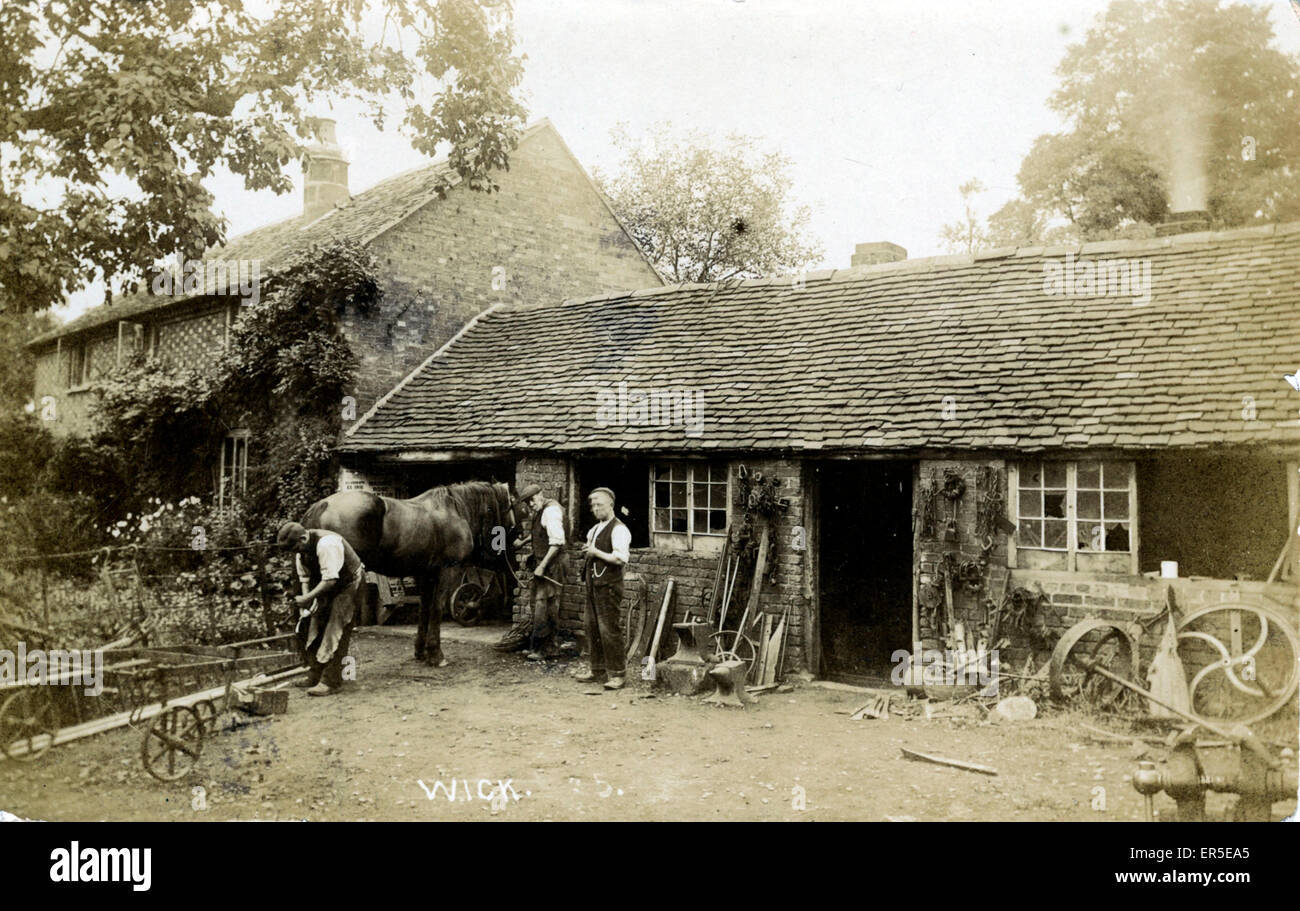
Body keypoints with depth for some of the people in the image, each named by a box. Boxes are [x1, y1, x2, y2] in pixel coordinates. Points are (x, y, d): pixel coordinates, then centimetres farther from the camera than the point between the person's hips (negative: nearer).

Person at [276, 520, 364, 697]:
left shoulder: (326, 543, -32)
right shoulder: (301, 549, -4)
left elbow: (330, 580, -33)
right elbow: (305, 577, 2)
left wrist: (308, 598, -32)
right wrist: (305, 598, -13)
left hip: (348, 584, -9)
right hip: (325, 588, 9)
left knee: (335, 633, -12)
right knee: (313, 628, 8)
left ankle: (330, 682, -10)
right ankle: (315, 676, 18)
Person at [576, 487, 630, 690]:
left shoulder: (618, 529, -12)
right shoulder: (594, 529, 17)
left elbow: (622, 558, -23)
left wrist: (596, 552, -17)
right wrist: (588, 552, 9)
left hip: (608, 586, -9)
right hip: (593, 583, 9)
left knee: (608, 629, -8)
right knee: (592, 627, 12)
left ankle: (617, 674, -2)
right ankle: (597, 670, 23)